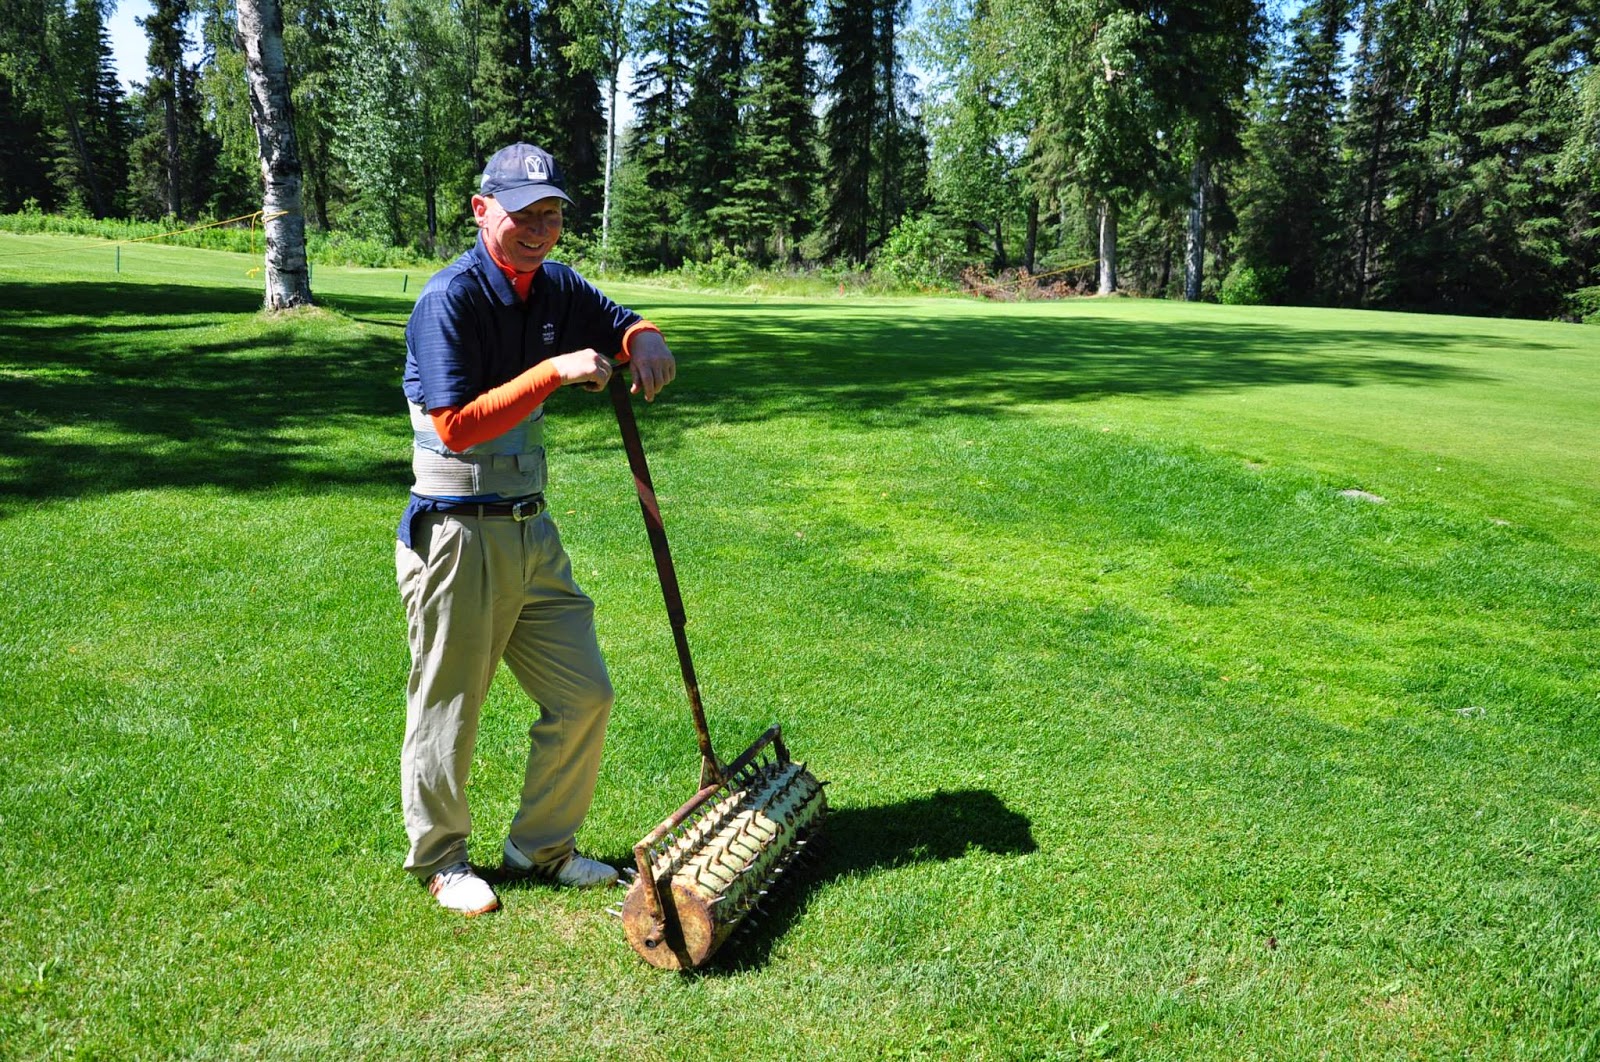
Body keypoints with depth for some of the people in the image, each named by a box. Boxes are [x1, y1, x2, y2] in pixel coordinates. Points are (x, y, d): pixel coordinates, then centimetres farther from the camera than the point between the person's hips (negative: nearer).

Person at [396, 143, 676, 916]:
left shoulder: (557, 288, 5)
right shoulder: (451, 298, -16)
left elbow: (623, 325, 20)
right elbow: (457, 427, -23)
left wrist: (645, 341, -4)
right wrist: (554, 372, -27)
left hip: (531, 532, 8)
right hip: (457, 537, -7)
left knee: (584, 695, 11)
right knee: (448, 709, 8)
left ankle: (541, 845, 30)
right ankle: (438, 859, 31)